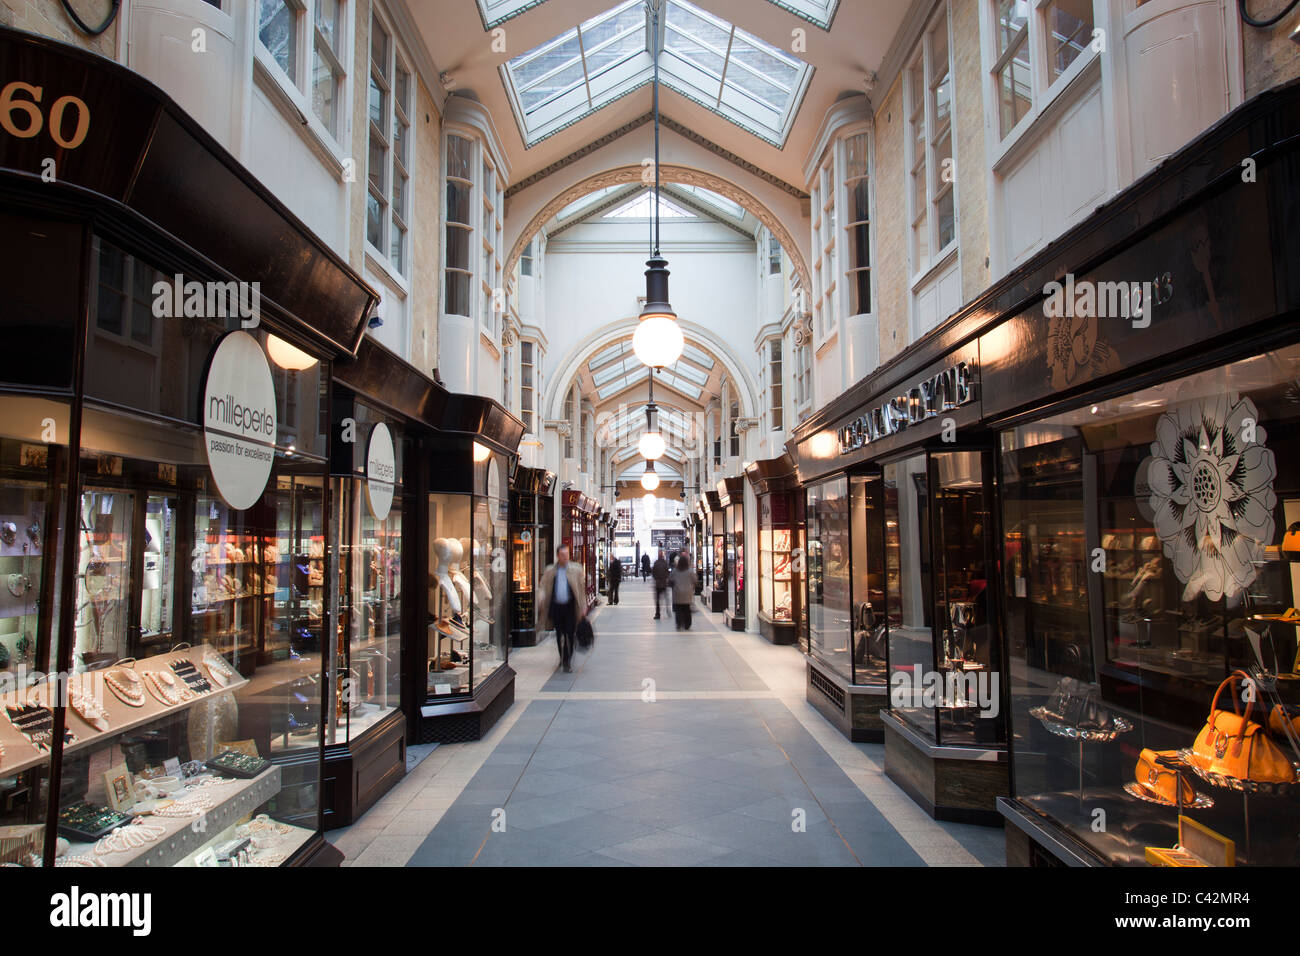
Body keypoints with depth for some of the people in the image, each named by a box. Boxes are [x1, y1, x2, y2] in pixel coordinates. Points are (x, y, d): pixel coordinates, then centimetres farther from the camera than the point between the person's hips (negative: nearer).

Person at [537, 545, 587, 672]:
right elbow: (542, 587, 4)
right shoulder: (550, 571, 6)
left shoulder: (576, 570, 4)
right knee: (559, 635, 8)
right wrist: (541, 599, -17)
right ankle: (563, 657, 29)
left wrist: (583, 608, 4)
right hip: (556, 607, 1)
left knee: (569, 635, -5)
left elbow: (582, 589, 7)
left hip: (570, 607, -1)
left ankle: (567, 663, 5)